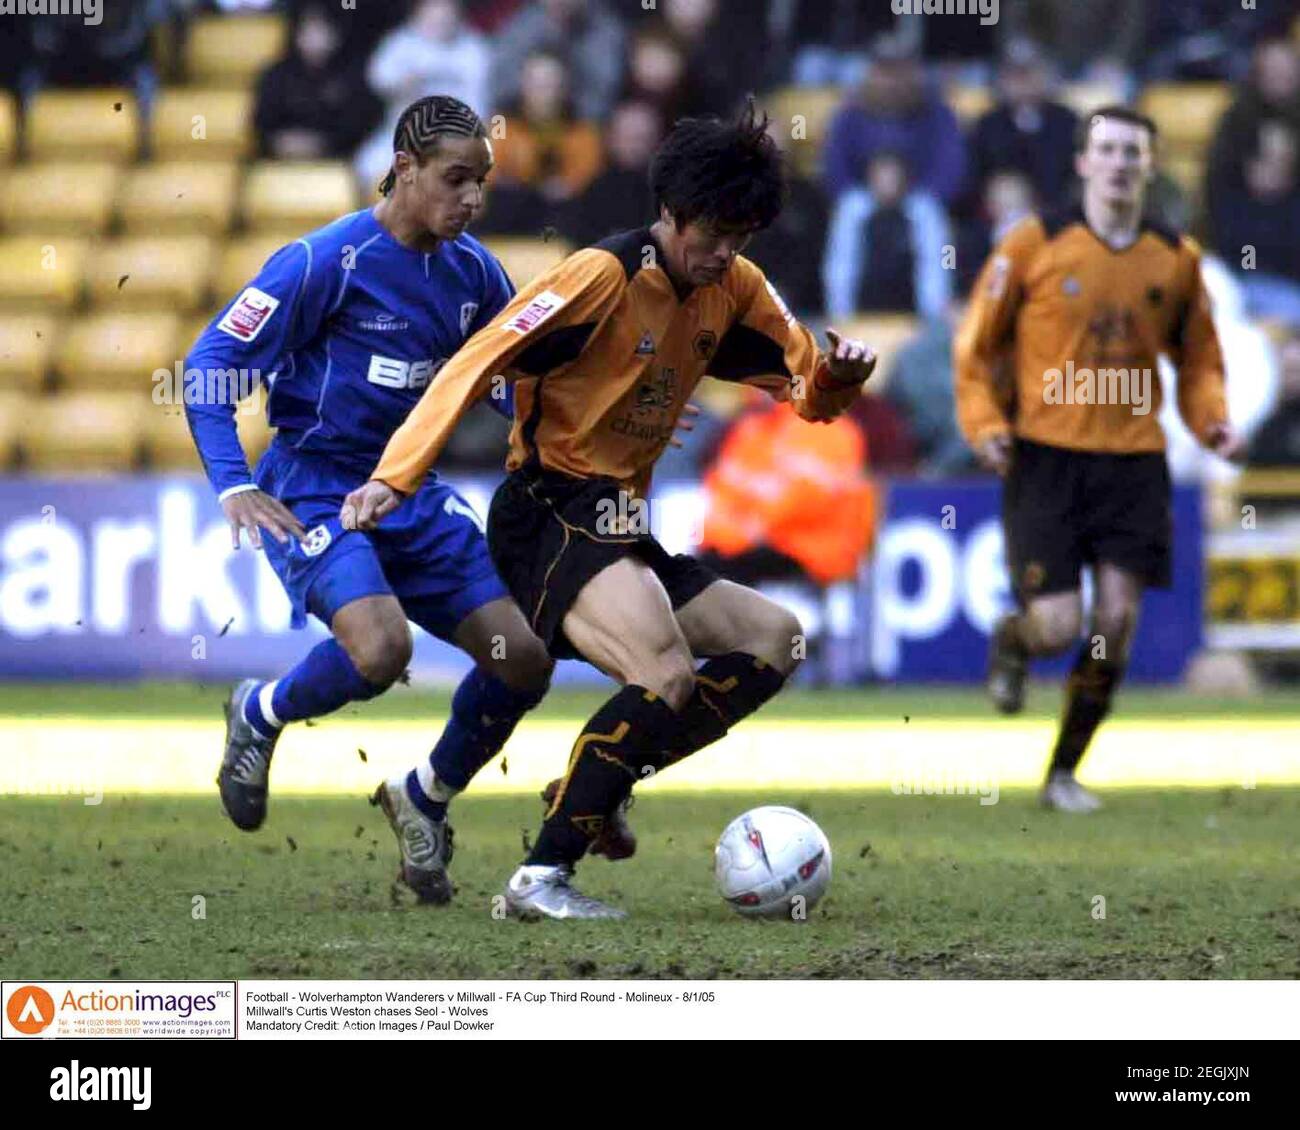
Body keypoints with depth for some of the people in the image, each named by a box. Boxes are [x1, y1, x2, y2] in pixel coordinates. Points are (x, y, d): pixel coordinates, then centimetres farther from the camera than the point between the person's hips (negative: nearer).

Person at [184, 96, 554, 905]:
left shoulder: (472, 271, 3)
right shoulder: (329, 261, -16)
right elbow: (209, 365, -14)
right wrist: (234, 487, -24)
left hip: (415, 495, 6)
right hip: (317, 493, -6)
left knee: (523, 657, -5)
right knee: (381, 649, -31)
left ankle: (426, 799, 21)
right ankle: (260, 716, 2)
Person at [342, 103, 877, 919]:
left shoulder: (735, 289, 8)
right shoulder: (605, 276, -14)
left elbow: (807, 391, 16)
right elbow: (477, 364, -17)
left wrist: (840, 377, -10)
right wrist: (396, 476, -27)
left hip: (622, 529, 9)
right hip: (552, 515, -9)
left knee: (775, 639, 9)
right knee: (669, 675, -30)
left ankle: (601, 781, 0)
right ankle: (541, 877, -31)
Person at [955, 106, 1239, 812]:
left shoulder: (1177, 260, 6)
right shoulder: (1033, 245, -3)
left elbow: (1199, 360, 18)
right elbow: (976, 348, 4)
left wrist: (1212, 422, -1)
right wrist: (986, 424, -11)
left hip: (1133, 462, 3)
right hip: (1045, 458, -3)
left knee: (1116, 622, -5)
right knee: (1057, 627, -10)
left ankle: (1065, 774, 12)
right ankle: (1010, 644, 29)